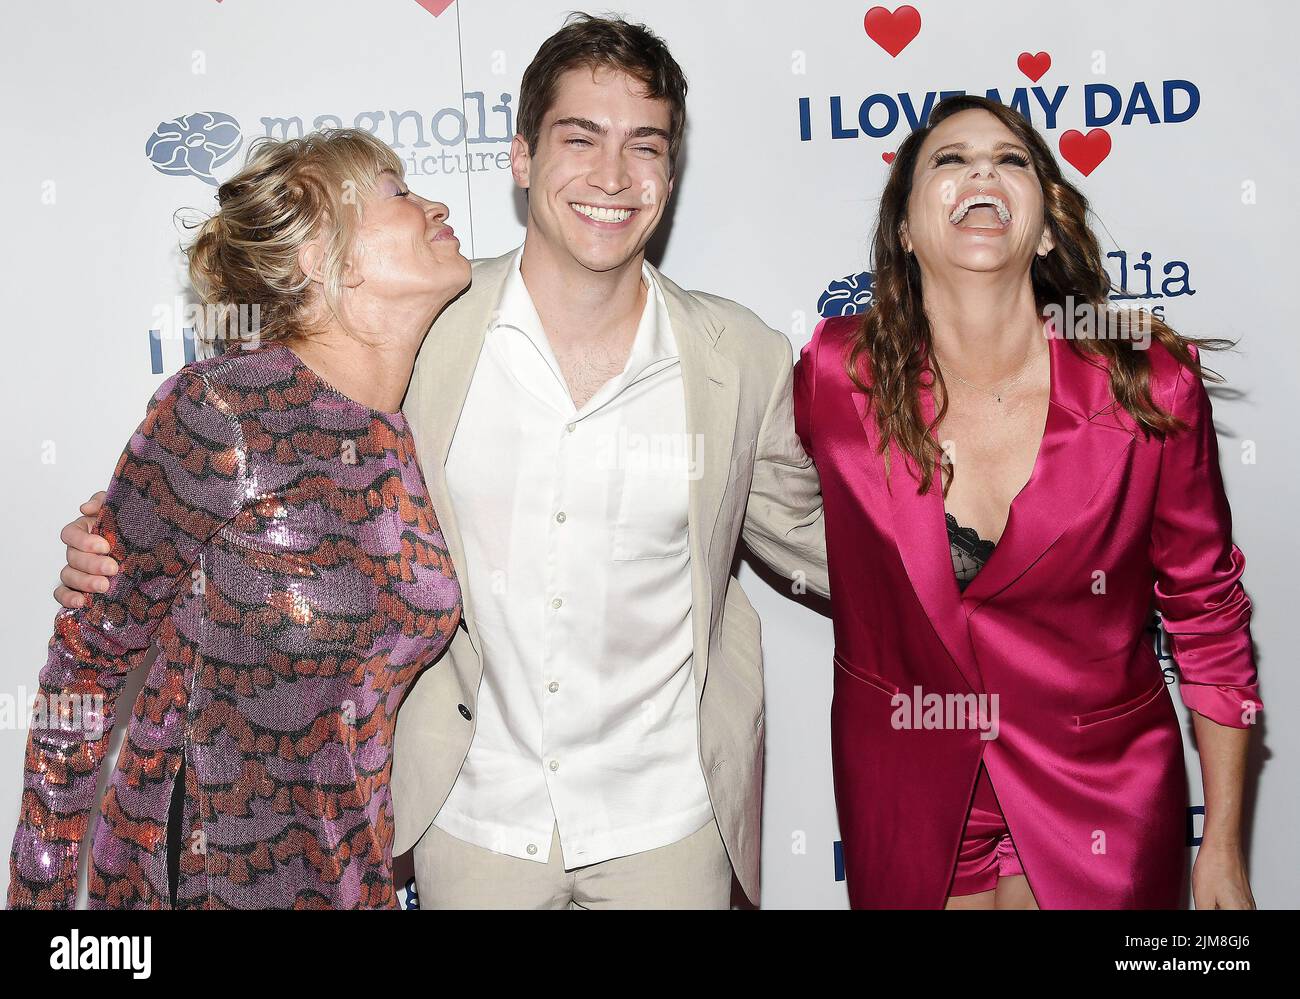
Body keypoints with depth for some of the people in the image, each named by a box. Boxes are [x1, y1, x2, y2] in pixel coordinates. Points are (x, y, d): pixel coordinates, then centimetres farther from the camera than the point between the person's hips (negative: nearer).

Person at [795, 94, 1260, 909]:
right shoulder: (835, 376, -14)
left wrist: (1222, 848, 0)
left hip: (1099, 785, 0)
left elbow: (1207, 611, -4)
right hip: (904, 778, 1)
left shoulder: (1151, 387, -15)